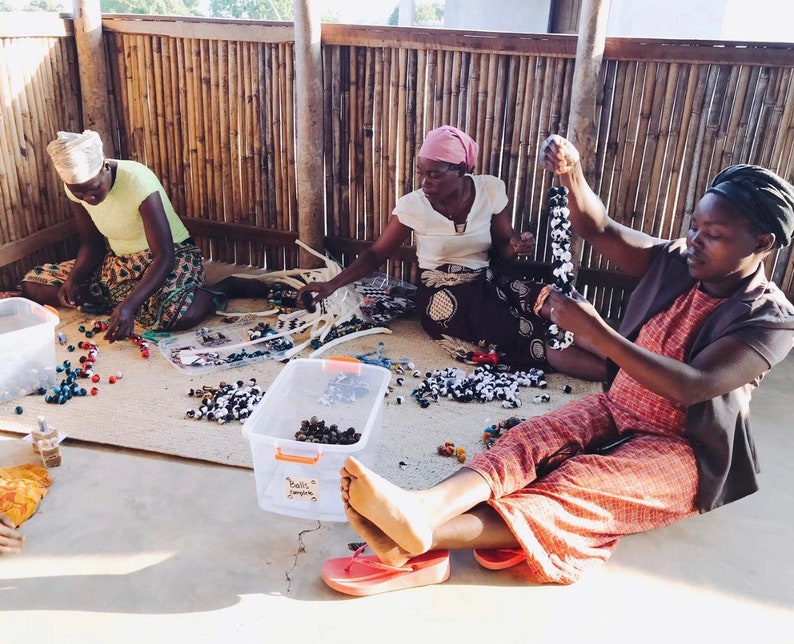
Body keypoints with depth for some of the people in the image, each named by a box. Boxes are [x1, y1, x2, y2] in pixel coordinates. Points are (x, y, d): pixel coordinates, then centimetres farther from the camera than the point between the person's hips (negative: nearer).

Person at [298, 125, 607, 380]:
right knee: (523, 337, -26)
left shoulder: (491, 190, -4)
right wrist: (331, 284, -12)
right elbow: (375, 253, -1)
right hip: (445, 298, -3)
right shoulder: (413, 205, -9)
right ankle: (607, 368, -23)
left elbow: (502, 247, 6)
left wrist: (517, 245, -18)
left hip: (489, 283, 3)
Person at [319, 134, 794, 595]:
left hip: (679, 451, -5)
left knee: (574, 487, -32)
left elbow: (690, 387, -28)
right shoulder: (678, 262, 3)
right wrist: (573, 175, -20)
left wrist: (593, 329, -34)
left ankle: (417, 542, -50)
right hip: (613, 411, 6)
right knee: (530, 440, -26)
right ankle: (423, 507, -50)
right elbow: (599, 230, 2)